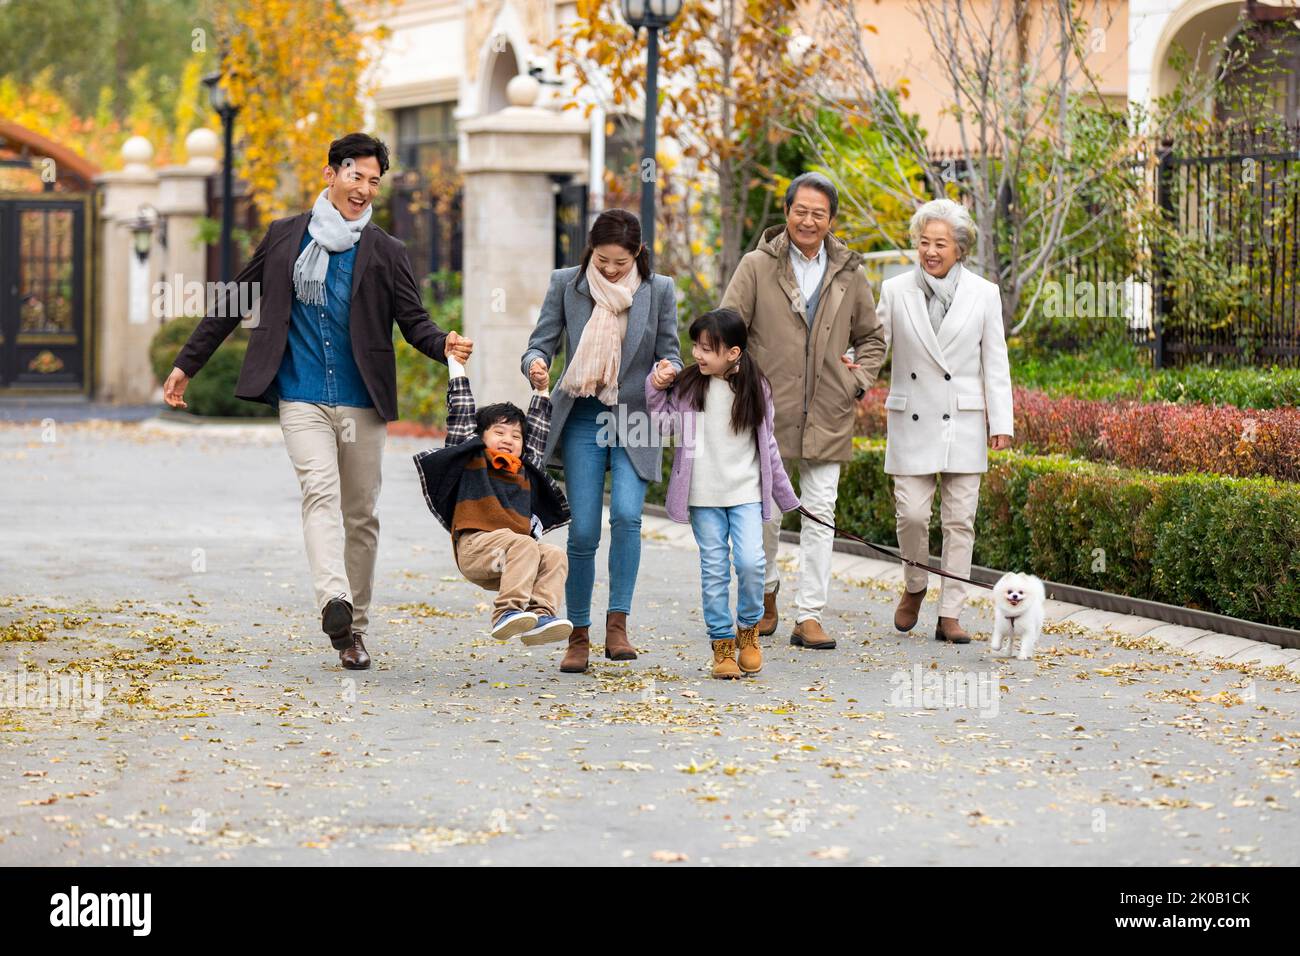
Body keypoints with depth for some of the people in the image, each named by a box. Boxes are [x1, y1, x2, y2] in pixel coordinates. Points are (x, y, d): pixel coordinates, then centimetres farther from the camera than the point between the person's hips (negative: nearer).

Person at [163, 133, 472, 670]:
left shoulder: (385, 253, 6)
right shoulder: (285, 238, 7)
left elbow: (413, 320, 3)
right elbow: (235, 302, 13)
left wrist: (443, 345, -20)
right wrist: (187, 364, 14)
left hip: (361, 403, 2)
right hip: (301, 399, -2)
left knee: (361, 515, 6)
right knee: (321, 490, -23)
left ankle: (354, 631, 17)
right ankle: (335, 603, -40)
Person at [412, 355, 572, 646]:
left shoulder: (525, 471, 27)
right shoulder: (473, 459, 13)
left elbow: (537, 433, 39)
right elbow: (461, 415, 16)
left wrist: (540, 391, 44)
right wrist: (457, 368, 21)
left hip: (505, 562, 6)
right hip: (474, 547, -6)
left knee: (555, 557, -17)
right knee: (523, 546, -32)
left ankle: (539, 614, -32)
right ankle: (507, 611, -40)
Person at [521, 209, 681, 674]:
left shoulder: (658, 290, 0)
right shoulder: (566, 284, 1)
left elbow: (669, 352, 3)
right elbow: (542, 342, -1)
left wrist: (669, 370, -21)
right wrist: (535, 364, -24)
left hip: (635, 420, 0)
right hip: (582, 418, 0)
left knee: (626, 514, -21)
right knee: (583, 531, -3)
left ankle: (618, 624, -14)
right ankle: (578, 635, 9)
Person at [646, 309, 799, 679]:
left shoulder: (755, 388, 0)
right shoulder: (689, 385, 0)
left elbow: (767, 444, 8)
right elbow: (665, 423, 4)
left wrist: (785, 494, 11)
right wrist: (657, 388, -9)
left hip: (746, 493, 0)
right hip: (703, 495, 1)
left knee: (750, 562, -14)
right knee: (714, 571, 1)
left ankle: (748, 631, 8)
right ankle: (722, 644, 9)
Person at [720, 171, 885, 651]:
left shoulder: (849, 274, 9)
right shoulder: (757, 267, 0)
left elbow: (871, 338, 21)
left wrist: (858, 381, 6)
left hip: (827, 418, 2)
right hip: (769, 415, -2)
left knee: (820, 516, -1)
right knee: (765, 515, 4)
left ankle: (809, 617, 2)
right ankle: (766, 593, 29)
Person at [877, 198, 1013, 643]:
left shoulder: (984, 294, 3)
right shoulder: (895, 290, 3)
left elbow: (996, 364, 5)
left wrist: (1001, 423, 0)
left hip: (964, 423, 0)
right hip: (912, 421, 0)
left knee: (959, 520, 1)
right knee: (912, 513, -5)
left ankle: (950, 615, 6)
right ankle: (914, 586, 23)